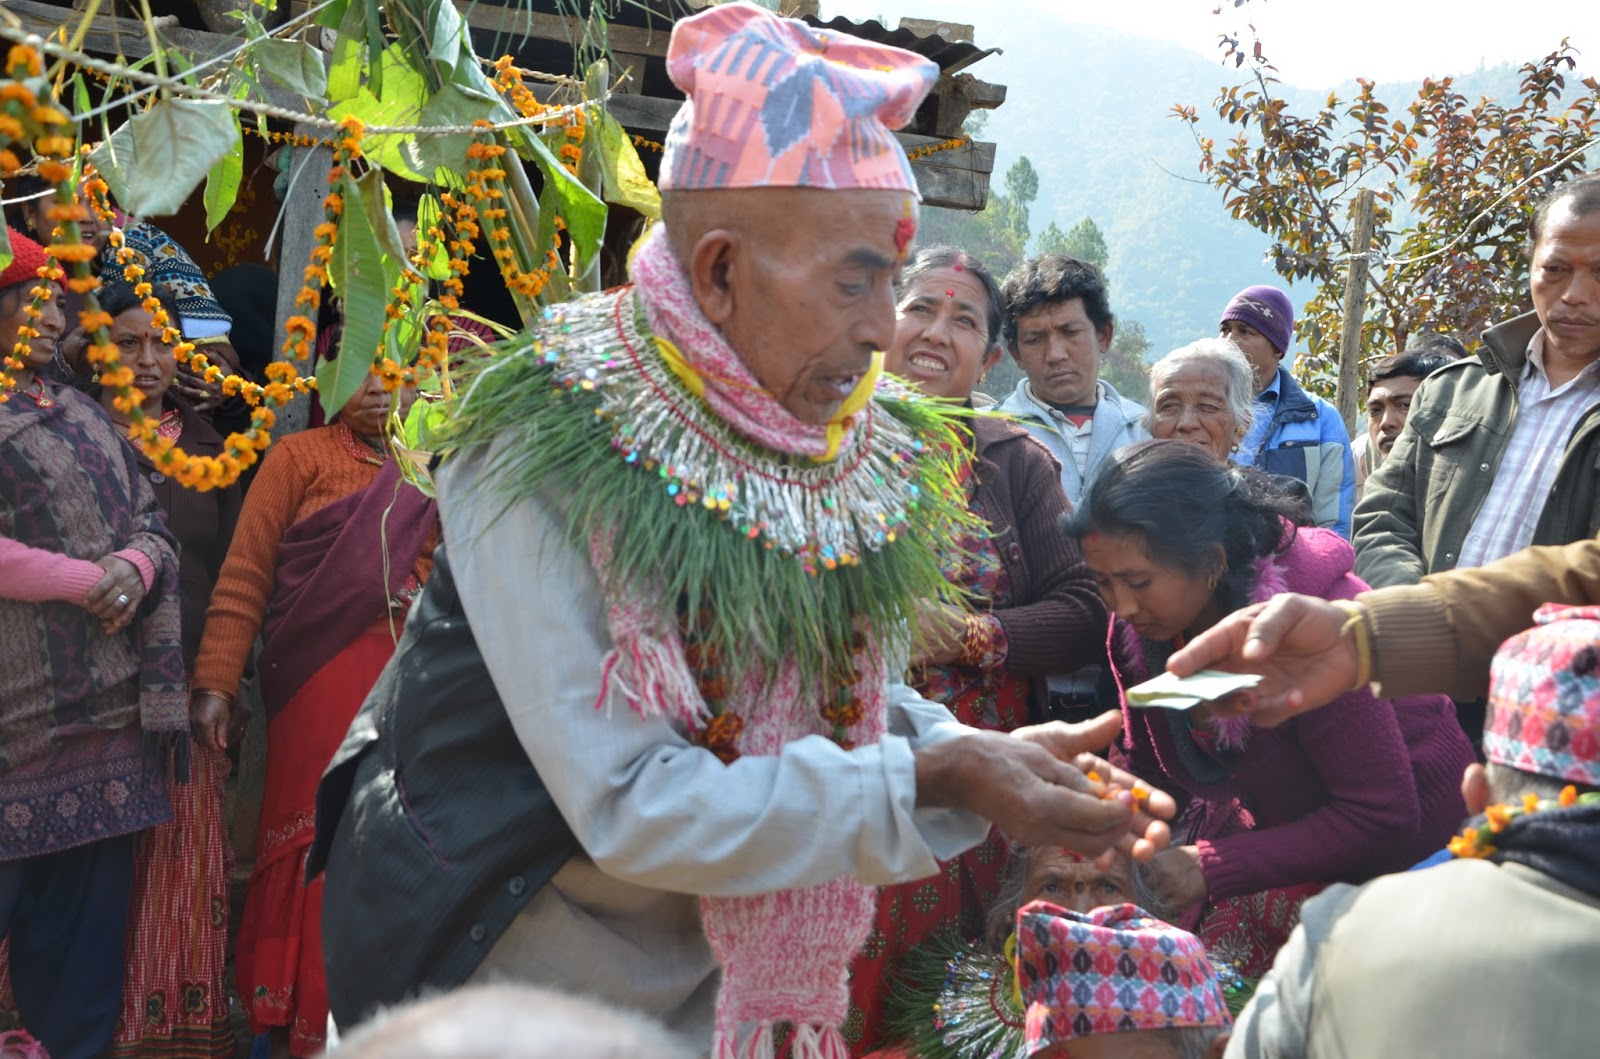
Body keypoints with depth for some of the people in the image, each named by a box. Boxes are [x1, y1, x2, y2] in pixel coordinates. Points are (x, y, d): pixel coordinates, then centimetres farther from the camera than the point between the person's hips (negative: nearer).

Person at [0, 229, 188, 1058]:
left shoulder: (83, 416, 19)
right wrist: (89, 583, -11)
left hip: (110, 717, 6)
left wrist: (134, 568, -4)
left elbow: (151, 525, 17)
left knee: (84, 947, 10)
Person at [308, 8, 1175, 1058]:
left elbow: (846, 700, 1)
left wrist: (987, 763, -16)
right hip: (499, 967, -5)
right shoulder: (545, 453, -26)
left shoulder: (872, 454, -8)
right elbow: (630, 807, -28)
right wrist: (934, 784, -30)